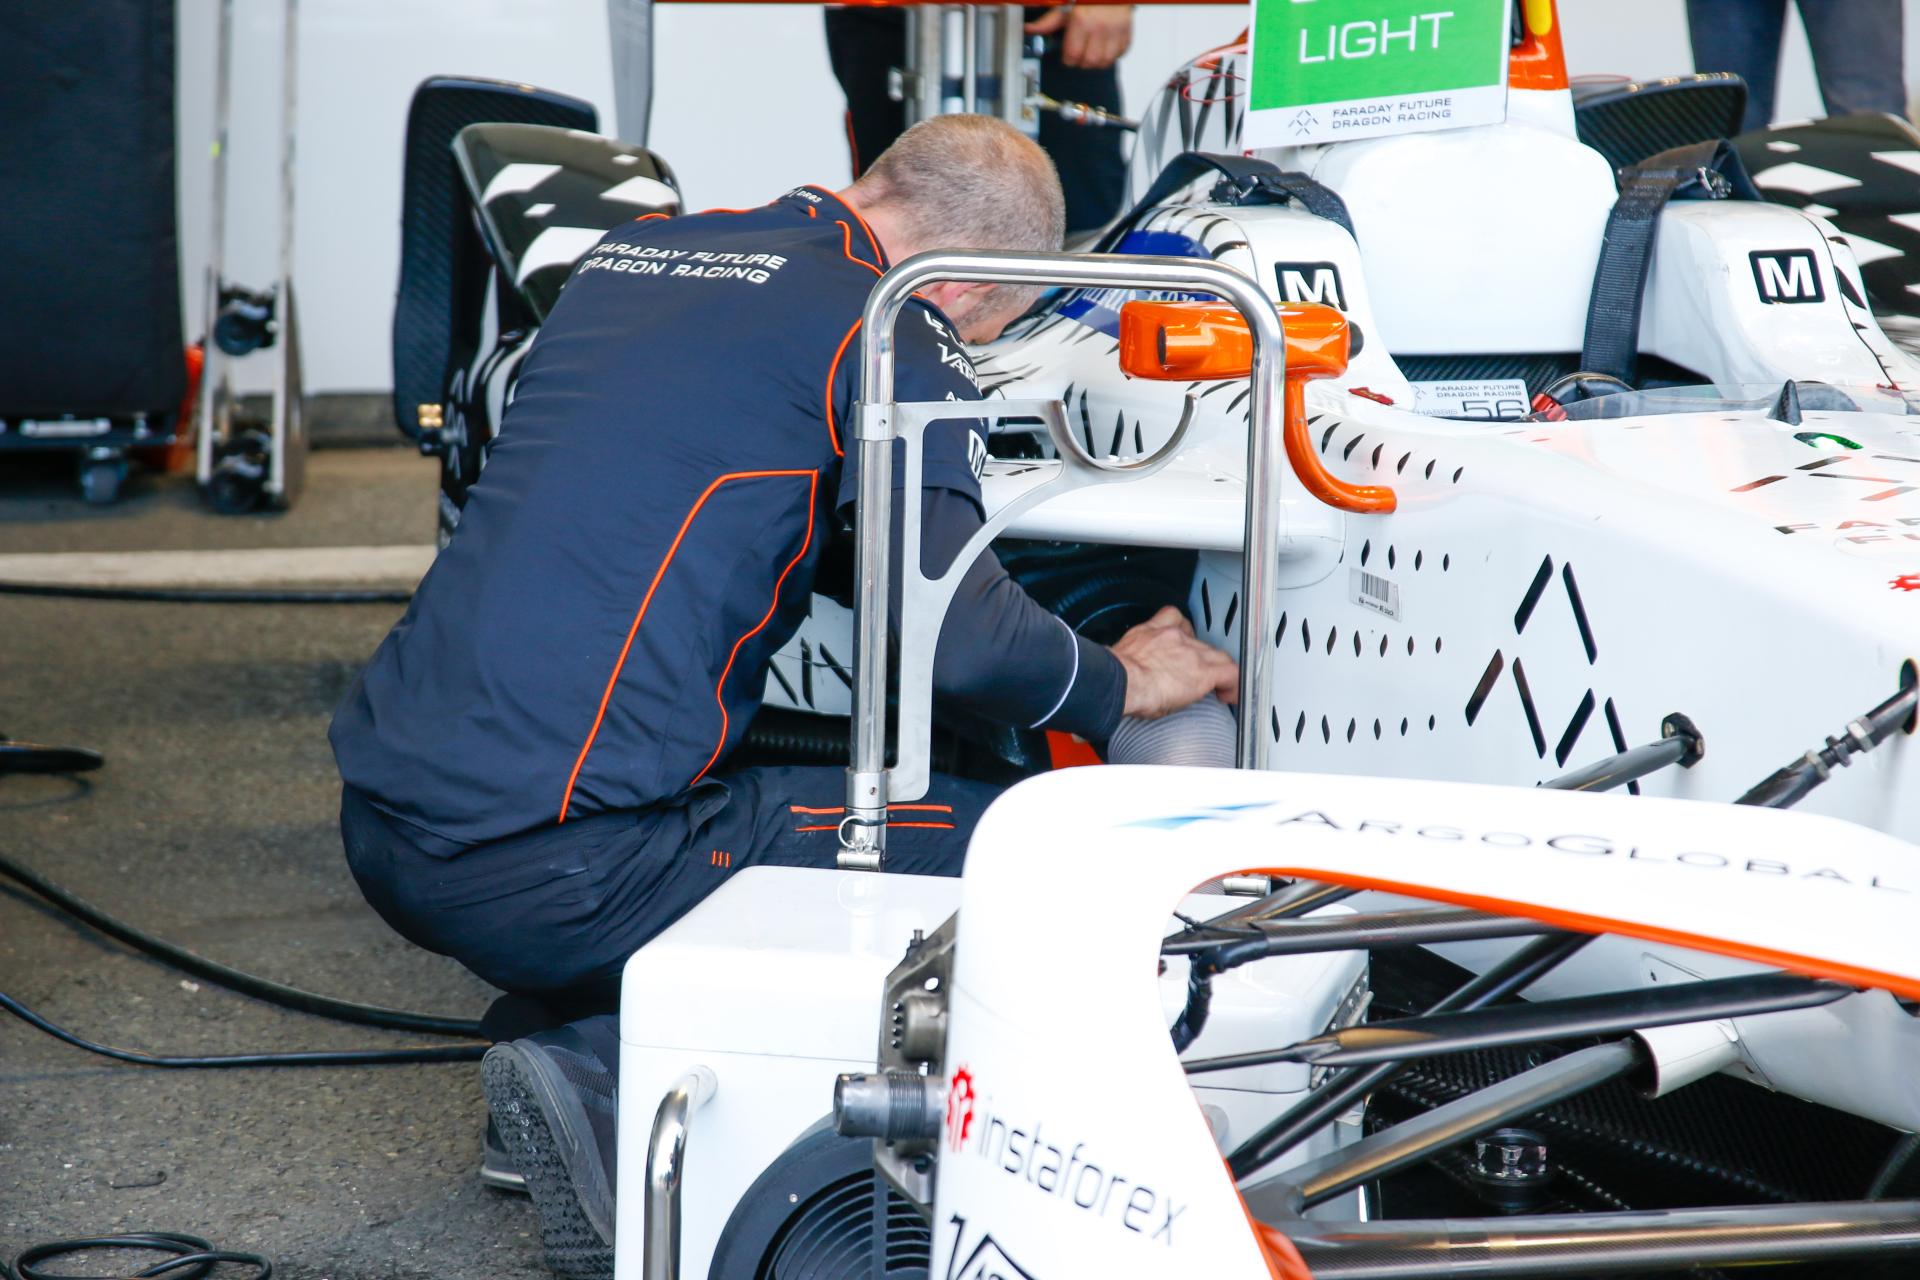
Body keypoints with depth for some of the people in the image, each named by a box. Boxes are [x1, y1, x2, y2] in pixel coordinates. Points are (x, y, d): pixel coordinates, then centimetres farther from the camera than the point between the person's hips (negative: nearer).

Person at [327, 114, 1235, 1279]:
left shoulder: (631, 251, 18)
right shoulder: (888, 328, -5)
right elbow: (952, 634, -14)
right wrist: (1115, 683, 6)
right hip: (554, 867, -8)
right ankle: (618, 1077, -6)